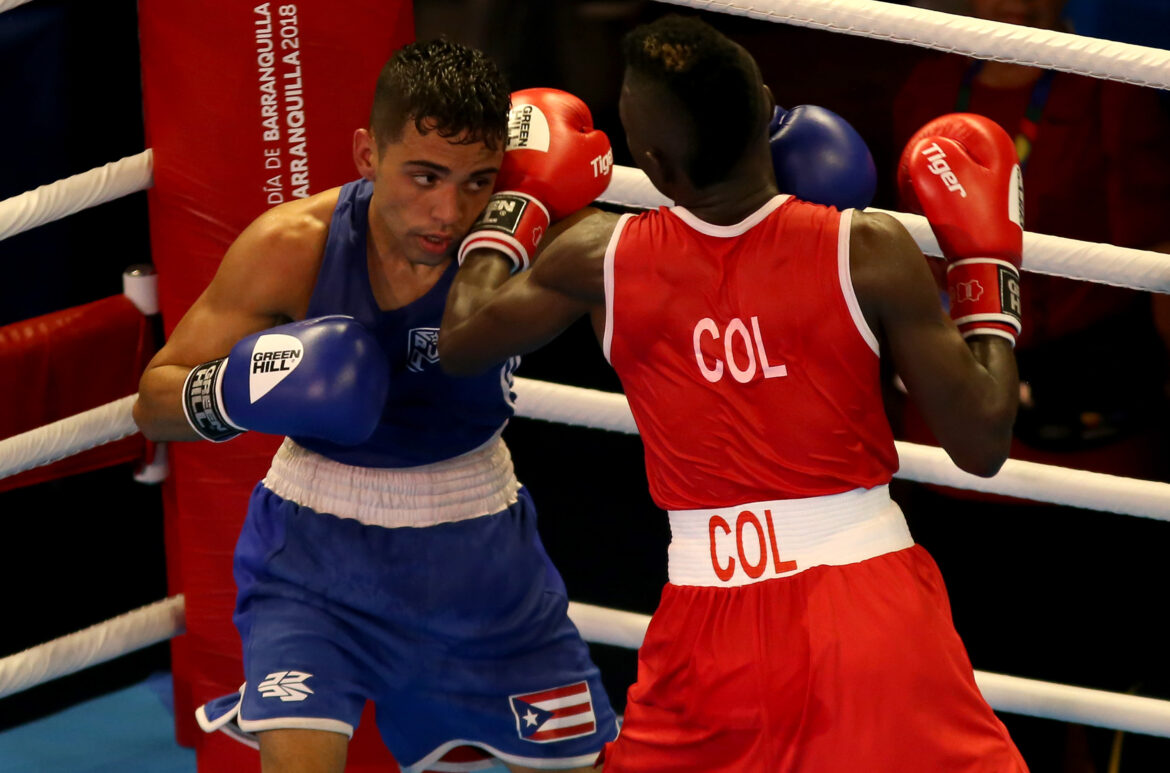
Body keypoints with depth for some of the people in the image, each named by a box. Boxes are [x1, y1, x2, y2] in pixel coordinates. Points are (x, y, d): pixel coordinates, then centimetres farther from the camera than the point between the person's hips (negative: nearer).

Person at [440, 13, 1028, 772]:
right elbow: (982, 443, -7)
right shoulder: (869, 252, -11)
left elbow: (461, 343, 14)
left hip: (711, 629, 2)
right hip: (873, 612, -2)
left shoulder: (601, 259, -4)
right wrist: (988, 262, 5)